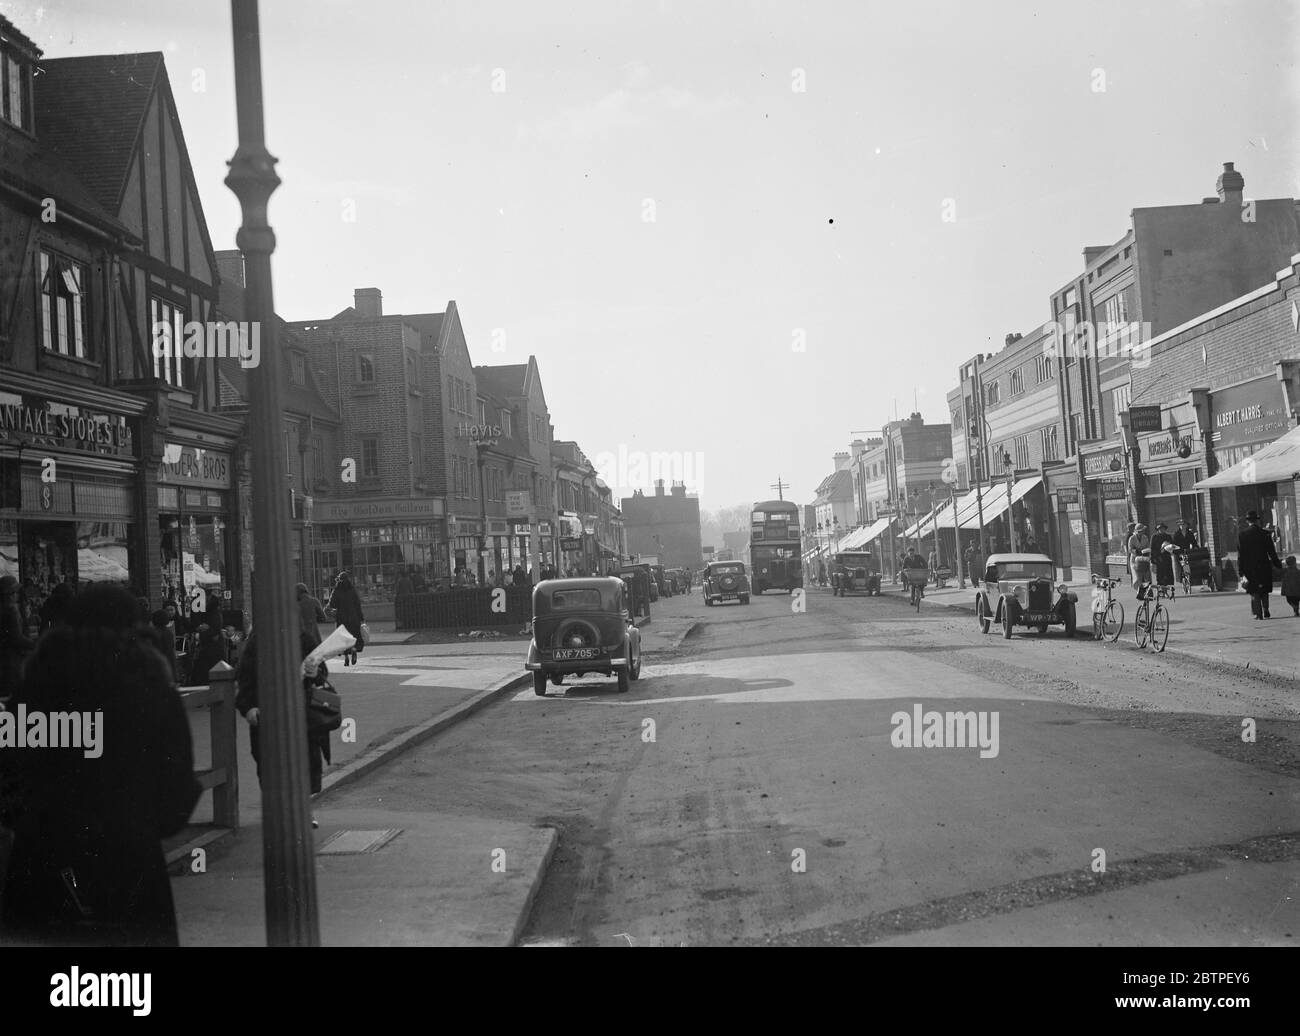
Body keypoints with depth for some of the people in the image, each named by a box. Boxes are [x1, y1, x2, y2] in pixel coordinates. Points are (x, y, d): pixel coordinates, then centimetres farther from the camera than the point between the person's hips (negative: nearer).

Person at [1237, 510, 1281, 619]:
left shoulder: (1242, 534, -5)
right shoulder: (1265, 534, -5)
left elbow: (1240, 554, -5)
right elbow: (1272, 552, -2)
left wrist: (1241, 571, -2)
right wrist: (1278, 565, 9)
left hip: (1249, 568, -1)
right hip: (1264, 567, 1)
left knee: (1254, 592, 6)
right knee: (1264, 592, 15)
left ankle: (1258, 613, -1)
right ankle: (1266, 612, 9)